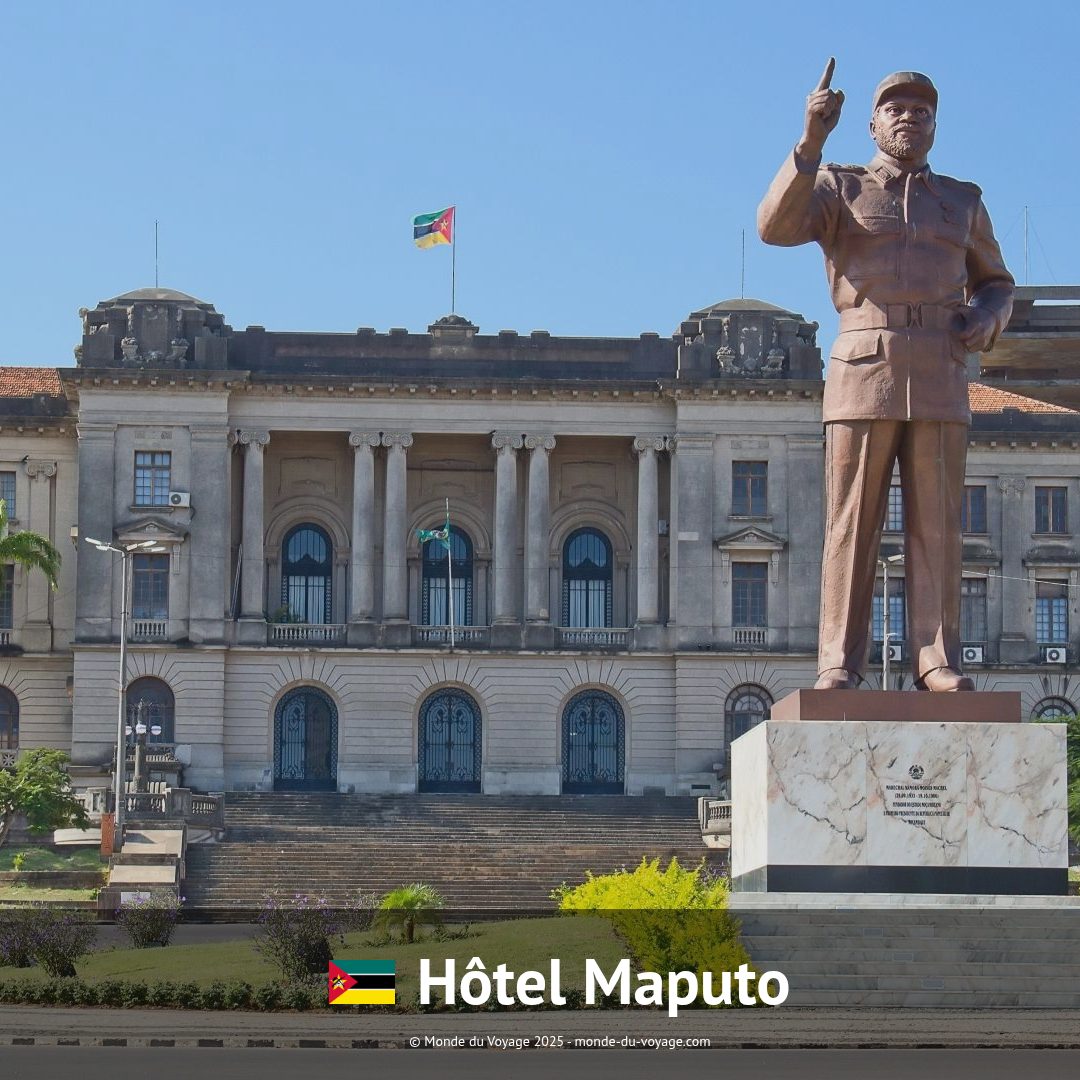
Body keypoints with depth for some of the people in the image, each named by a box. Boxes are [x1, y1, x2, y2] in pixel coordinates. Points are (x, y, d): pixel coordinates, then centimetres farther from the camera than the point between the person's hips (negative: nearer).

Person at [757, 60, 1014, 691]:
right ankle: (840, 665, -7)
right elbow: (777, 226, -9)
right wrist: (812, 141, -20)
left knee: (936, 524, -3)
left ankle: (937, 660, -2)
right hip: (863, 373, -2)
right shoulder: (838, 188, 11)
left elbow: (995, 284, 26)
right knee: (852, 523, -6)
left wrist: (986, 319, 2)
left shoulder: (962, 202, 19)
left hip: (940, 380, 2)